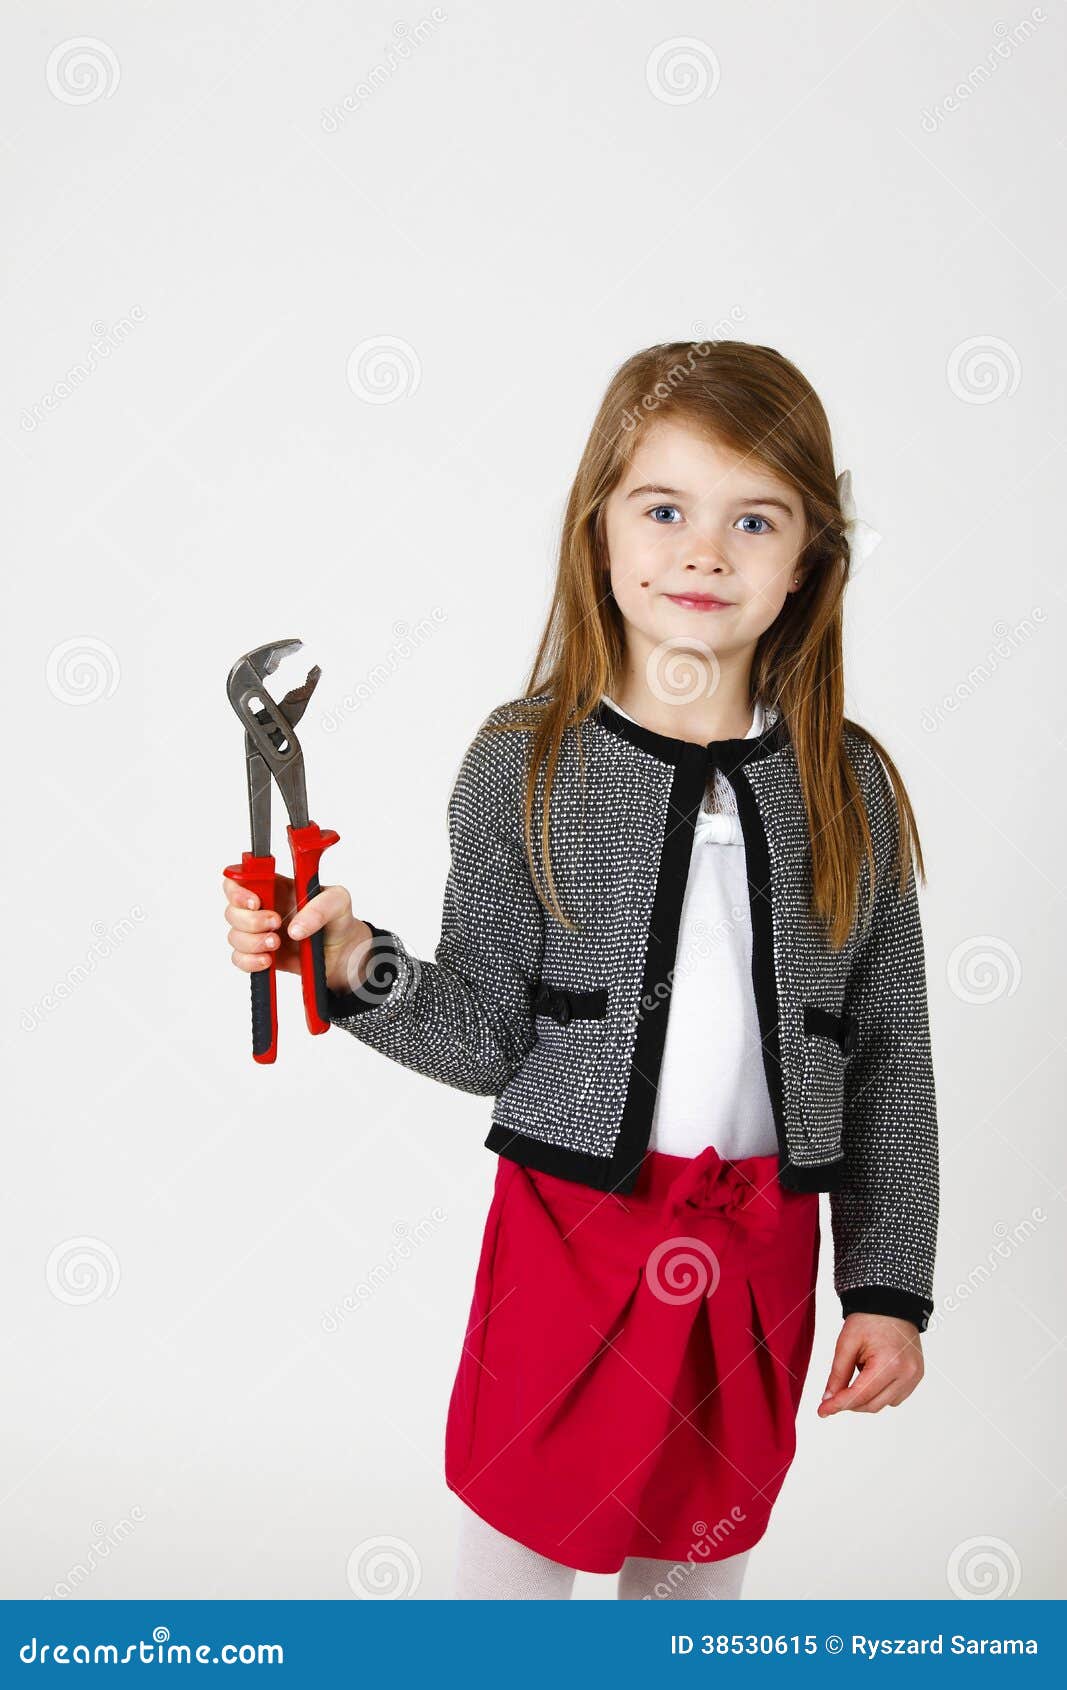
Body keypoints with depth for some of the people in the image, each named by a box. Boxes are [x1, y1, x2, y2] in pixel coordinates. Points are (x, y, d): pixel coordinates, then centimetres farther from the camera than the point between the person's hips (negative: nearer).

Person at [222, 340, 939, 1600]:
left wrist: (888, 1285, 3)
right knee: (522, 1551, 10)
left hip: (762, 1253, 2)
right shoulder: (526, 763, -7)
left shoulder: (852, 786, -2)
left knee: (701, 1565, 19)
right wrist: (358, 969, -24)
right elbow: (489, 1037, -7)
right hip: (571, 1225, -2)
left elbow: (888, 1058, 3)